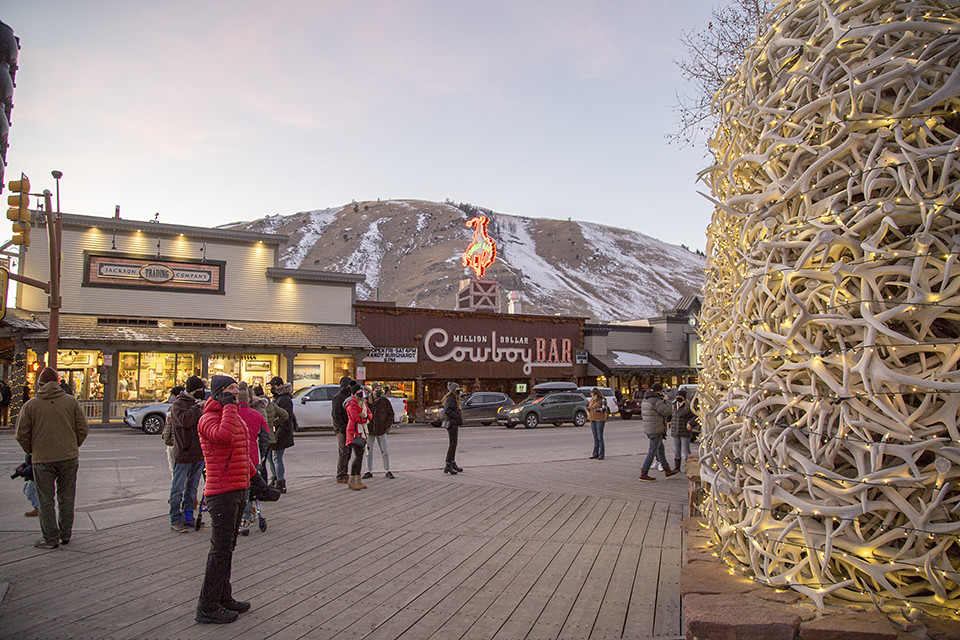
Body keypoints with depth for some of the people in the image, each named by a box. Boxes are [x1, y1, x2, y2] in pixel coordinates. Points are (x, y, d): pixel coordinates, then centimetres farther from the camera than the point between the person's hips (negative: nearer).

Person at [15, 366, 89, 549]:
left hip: (43, 460, -2)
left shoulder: (30, 405, -2)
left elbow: (21, 434, 0)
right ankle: (65, 535, 21)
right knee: (66, 498, 13)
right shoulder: (71, 401, 0)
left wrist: (32, 451, 16)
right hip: (69, 458, 2)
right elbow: (83, 429, 0)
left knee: (46, 500, 7)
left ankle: (51, 539, 10)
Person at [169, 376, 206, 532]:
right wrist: (197, 407, -19)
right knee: (178, 488, 0)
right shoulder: (178, 404, -8)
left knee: (192, 487, 14)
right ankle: (176, 521, 7)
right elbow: (185, 420, -26)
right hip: (184, 454, -7)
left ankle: (188, 518, 23)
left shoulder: (197, 404, 15)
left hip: (198, 453, 7)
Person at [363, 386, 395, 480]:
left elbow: (390, 414, 5)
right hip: (369, 430, 0)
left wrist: (388, 426, -4)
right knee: (369, 452, 9)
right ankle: (369, 471, 19)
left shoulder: (385, 401, -4)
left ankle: (387, 471, 11)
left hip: (381, 430, 0)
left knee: (384, 451, 3)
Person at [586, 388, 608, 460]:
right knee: (595, 437, 7)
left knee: (600, 437, -7)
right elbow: (589, 410, 18)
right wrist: (588, 408, -4)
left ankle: (601, 454, -3)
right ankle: (595, 454, 9)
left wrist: (596, 408, -23)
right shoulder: (591, 400, 14)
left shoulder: (603, 400, -5)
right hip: (592, 420, 6)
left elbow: (604, 409, -15)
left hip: (600, 420, -6)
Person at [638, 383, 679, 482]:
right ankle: (643, 474, -2)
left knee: (661, 449, 19)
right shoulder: (656, 401, -19)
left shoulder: (645, 400, 10)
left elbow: (642, 414, 18)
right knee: (652, 452, -4)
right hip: (656, 430, -10)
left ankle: (667, 471, 28)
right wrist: (666, 400, -3)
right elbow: (668, 412, -14)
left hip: (648, 429, 10)